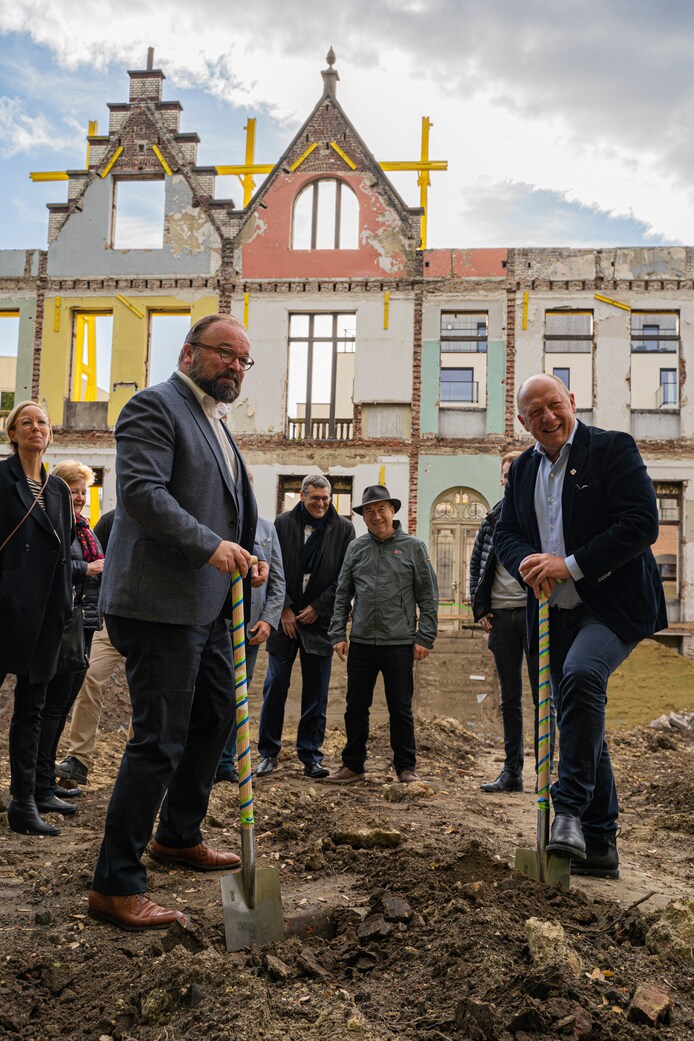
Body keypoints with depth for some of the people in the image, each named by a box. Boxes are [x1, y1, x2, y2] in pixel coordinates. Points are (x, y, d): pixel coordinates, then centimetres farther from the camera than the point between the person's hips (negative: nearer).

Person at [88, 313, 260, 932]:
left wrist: (245, 558, 13)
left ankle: (179, 837, 38)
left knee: (215, 722, 19)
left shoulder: (215, 422, 21)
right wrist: (210, 545, -27)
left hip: (207, 605, 10)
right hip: (161, 603, -10)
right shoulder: (155, 405, -8)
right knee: (160, 740, -6)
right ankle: (115, 886, 7)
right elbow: (142, 491, -21)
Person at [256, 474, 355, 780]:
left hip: (320, 619, 0)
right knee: (275, 686, 4)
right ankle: (268, 752, 16)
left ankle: (311, 756, 14)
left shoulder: (343, 529, 2)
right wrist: (284, 608, -6)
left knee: (316, 693, 4)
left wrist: (318, 608, -6)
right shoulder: (283, 524, 3)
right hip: (285, 618, 0)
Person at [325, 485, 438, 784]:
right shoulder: (356, 548, 8)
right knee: (356, 707, 10)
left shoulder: (413, 547, 1)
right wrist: (338, 634, 4)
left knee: (400, 709, 7)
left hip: (399, 643, -3)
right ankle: (353, 765, 24)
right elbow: (342, 595, 11)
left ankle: (406, 766, 21)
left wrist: (424, 638, -5)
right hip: (361, 643, 3)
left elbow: (428, 597, 0)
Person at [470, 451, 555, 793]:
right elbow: (476, 564, 16)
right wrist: (480, 610, 7)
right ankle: (511, 771, 17)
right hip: (502, 615, 4)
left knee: (543, 697, 1)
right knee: (510, 698, 9)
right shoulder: (494, 518, 11)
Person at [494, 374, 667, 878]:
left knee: (582, 673, -32)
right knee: (582, 721, 10)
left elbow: (642, 524, -15)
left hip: (613, 602, -6)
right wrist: (527, 562, -12)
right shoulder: (523, 468, 12)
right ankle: (599, 841, 20)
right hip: (555, 612, 6)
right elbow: (505, 533, 12)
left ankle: (571, 808, -21)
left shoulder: (613, 448, -5)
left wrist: (570, 566, -19)